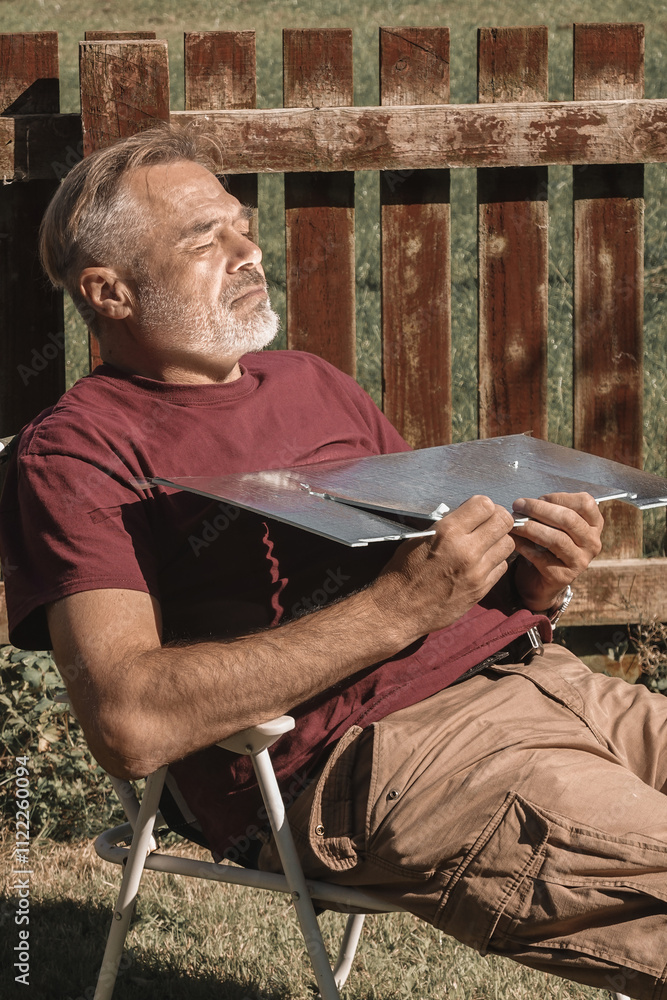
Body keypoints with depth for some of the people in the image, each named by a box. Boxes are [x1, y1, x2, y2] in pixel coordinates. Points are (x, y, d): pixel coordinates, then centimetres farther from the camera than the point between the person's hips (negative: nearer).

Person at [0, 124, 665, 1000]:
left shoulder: (310, 384, 23)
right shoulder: (77, 451, -1)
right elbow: (130, 724, -16)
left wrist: (534, 581, 0)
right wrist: (394, 609, -18)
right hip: (371, 749, -7)